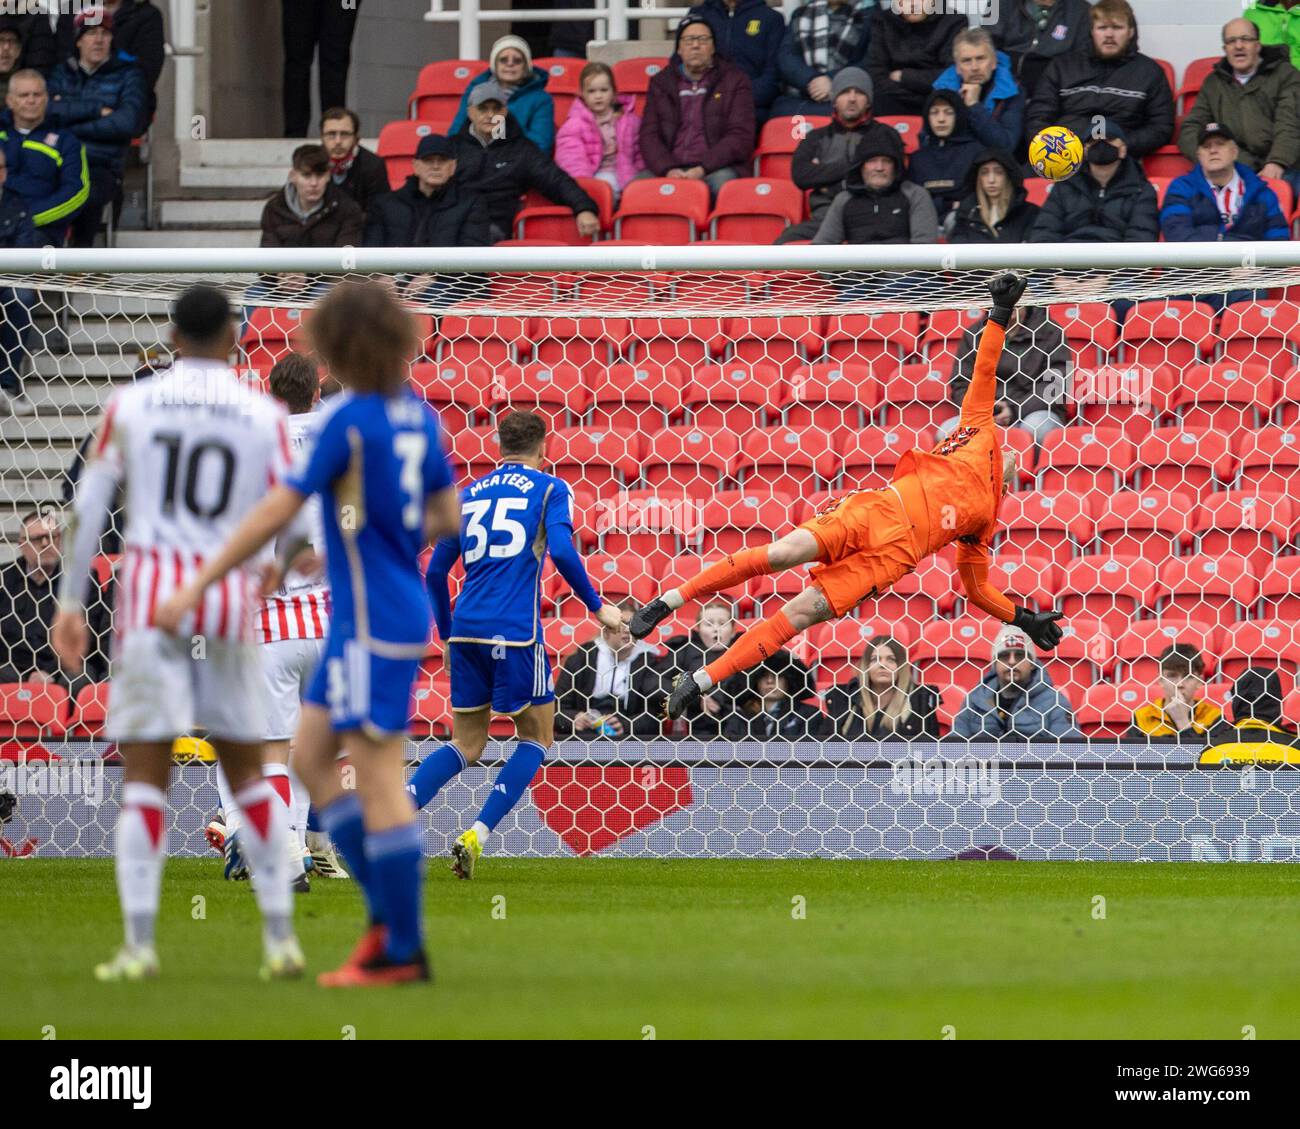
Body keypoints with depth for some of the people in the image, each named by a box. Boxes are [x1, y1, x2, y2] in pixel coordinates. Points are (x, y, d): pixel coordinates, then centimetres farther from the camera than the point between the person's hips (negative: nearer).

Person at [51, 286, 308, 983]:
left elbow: (86, 511, 3)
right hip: (227, 599, 1)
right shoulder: (263, 417, 3)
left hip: (149, 595, -1)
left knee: (144, 774, 0)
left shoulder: (130, 406, 4)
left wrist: (71, 603, 10)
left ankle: (139, 945, -8)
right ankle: (280, 938, 10)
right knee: (246, 770, 12)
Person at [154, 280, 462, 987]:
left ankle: (402, 950, -1)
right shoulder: (417, 413, 8)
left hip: (372, 625, -9)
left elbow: (278, 511, -17)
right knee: (310, 757, 13)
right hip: (400, 610, 9)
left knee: (378, 782, -4)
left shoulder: (346, 420, -15)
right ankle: (389, 914, 11)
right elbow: (445, 518, 16)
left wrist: (196, 588, -13)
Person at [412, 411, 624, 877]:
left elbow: (436, 571, 19)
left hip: (465, 629, 5)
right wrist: (597, 607, 0)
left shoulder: (469, 493, 19)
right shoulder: (550, 489, 5)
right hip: (514, 630, -5)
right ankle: (476, 837, -5)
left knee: (466, 745, 16)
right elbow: (561, 550, -12)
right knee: (536, 738, 12)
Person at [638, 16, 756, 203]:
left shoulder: (734, 81, 11)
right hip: (669, 169, 2)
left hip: (715, 168, -2)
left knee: (722, 181, -37)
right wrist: (668, 169, -11)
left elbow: (740, 136, 1)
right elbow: (649, 135, 10)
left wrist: (703, 169, -13)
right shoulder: (661, 83, 19)